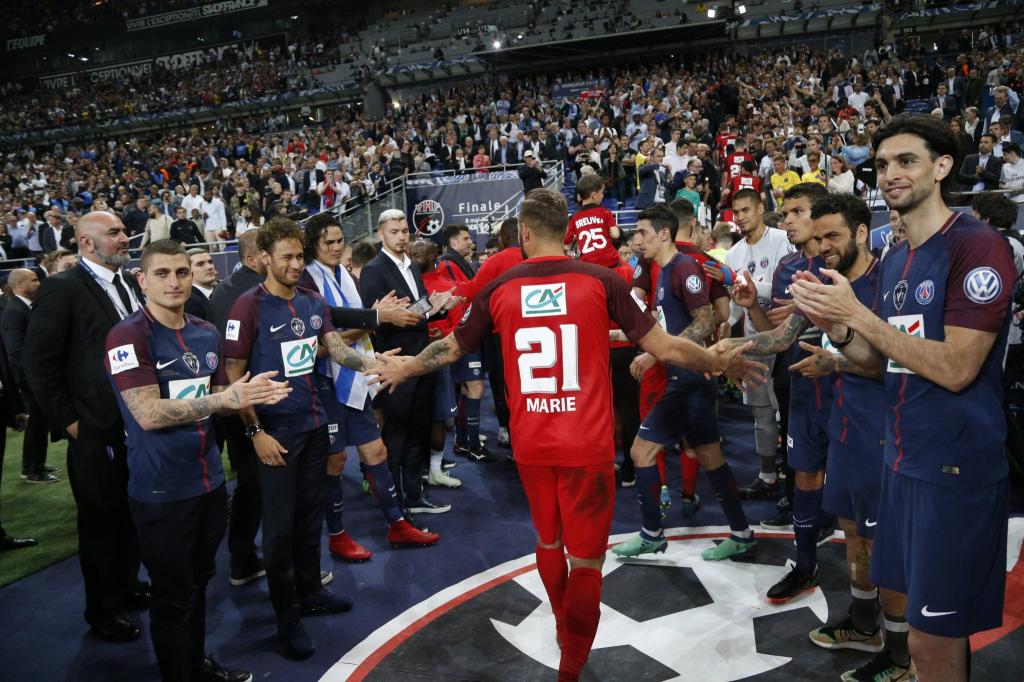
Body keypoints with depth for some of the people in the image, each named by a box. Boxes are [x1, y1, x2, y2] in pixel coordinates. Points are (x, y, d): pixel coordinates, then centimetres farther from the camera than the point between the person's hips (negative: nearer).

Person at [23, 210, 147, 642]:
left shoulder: (130, 285, 8)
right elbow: (39, 363, -12)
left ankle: (127, 583, 40)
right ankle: (102, 610, 29)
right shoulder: (62, 289, -12)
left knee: (132, 513, 19)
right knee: (100, 521, 10)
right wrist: (67, 421, -11)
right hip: (96, 429, -6)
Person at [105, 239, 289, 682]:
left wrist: (248, 394, -9)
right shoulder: (127, 336, -15)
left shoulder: (207, 334, 5)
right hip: (161, 491, -6)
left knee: (199, 583, 21)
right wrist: (222, 399, -30)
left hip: (209, 480, 6)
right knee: (173, 596, 10)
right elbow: (148, 413, -23)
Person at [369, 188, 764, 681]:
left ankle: (564, 633, 45)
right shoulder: (600, 280, -6)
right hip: (586, 445, -3)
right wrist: (725, 363, 13)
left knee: (549, 542, 25)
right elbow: (663, 347, -5)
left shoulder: (499, 288, 0)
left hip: (530, 444, 4)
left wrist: (403, 369, 32)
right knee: (585, 560, 10)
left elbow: (451, 349, 13)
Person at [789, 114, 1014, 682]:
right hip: (904, 459, 8)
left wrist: (857, 313, -19)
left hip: (956, 468, -8)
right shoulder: (894, 260, 11)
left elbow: (955, 369, -21)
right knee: (914, 611, 20)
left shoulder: (977, 246, -15)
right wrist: (835, 328, -5)